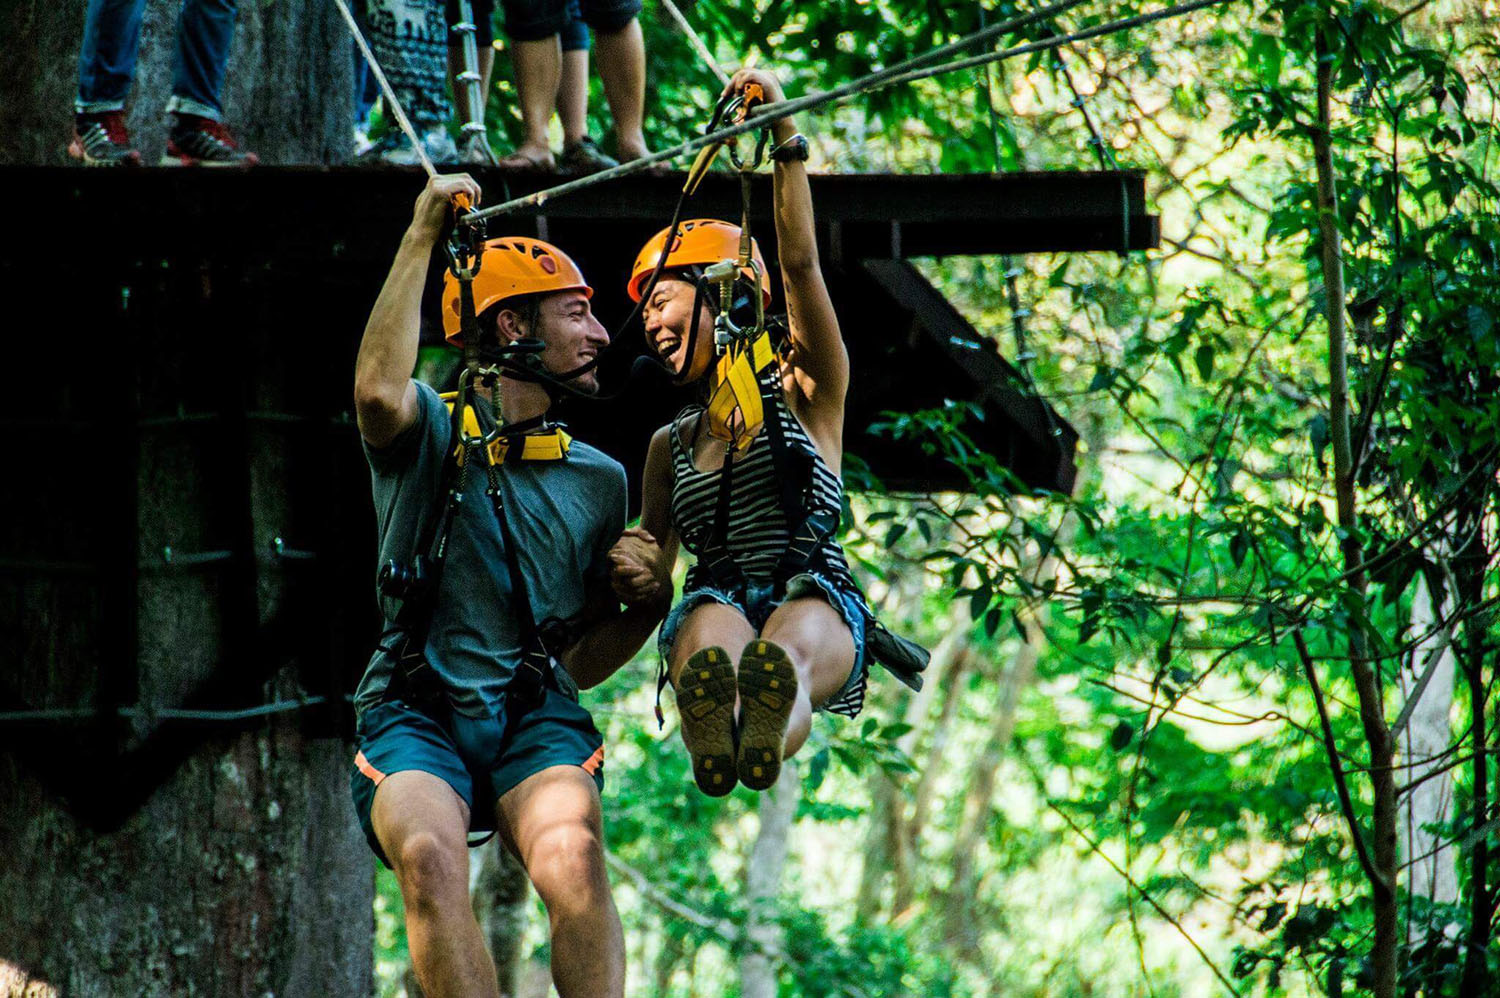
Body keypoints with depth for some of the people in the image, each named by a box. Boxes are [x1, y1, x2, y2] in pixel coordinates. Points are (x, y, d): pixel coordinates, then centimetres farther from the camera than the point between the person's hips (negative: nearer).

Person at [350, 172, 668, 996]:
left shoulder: (597, 481, 18)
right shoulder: (428, 430, 6)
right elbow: (378, 391, -22)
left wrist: (650, 603, 1)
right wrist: (422, 238, -17)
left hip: (537, 719, 2)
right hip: (415, 717, -2)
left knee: (572, 856, -32)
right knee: (429, 855, -35)